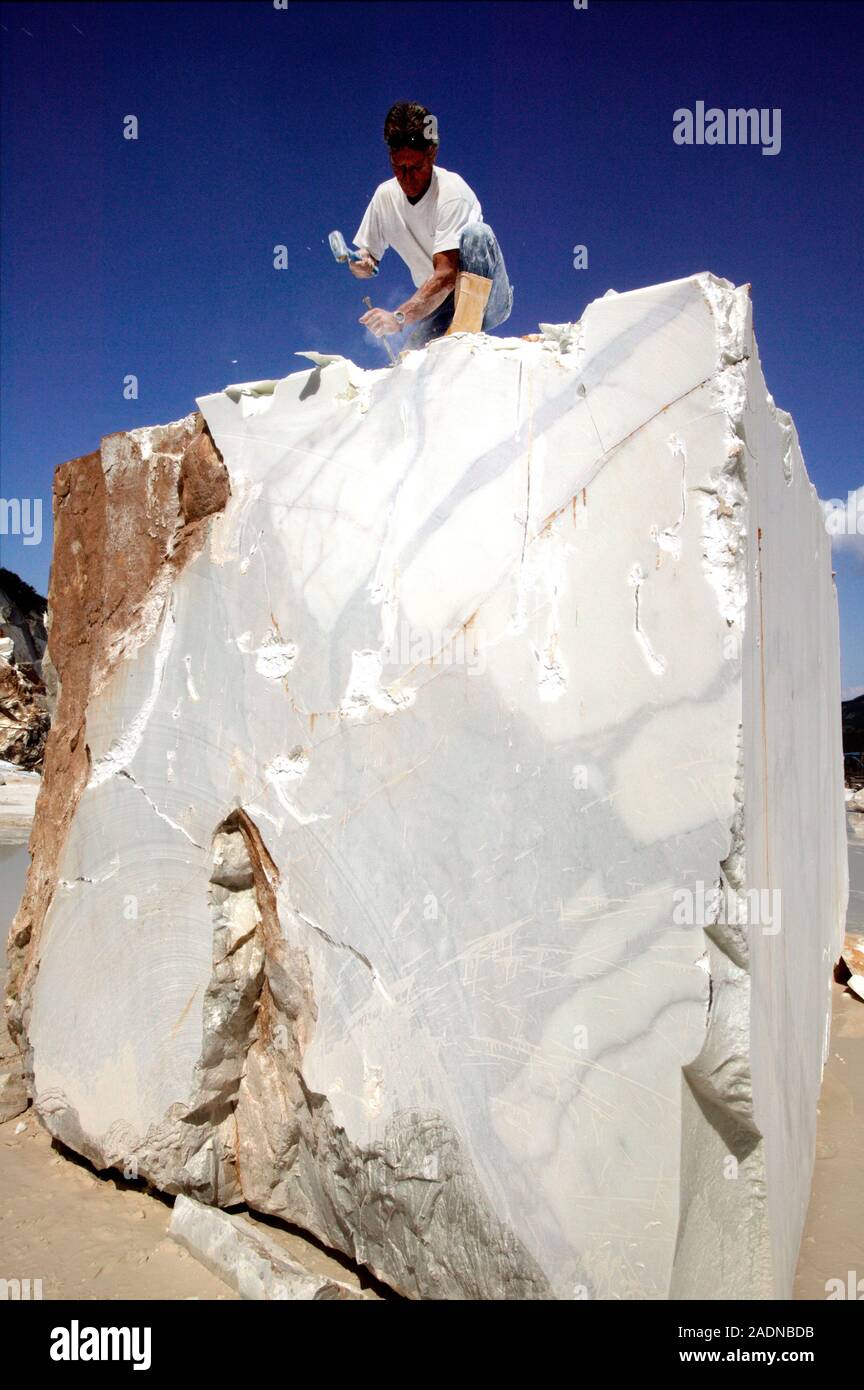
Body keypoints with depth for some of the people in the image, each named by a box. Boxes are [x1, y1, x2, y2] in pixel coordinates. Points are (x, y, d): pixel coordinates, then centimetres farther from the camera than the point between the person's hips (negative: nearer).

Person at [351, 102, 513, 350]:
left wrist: (399, 317, -43)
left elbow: (446, 275, -30)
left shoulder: (451, 191, -19)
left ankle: (465, 337, -31)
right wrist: (358, 263, -17)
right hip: (433, 301, 5)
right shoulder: (385, 195, 1)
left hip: (488, 299, -5)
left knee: (475, 234, -33)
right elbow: (366, 258, 10)